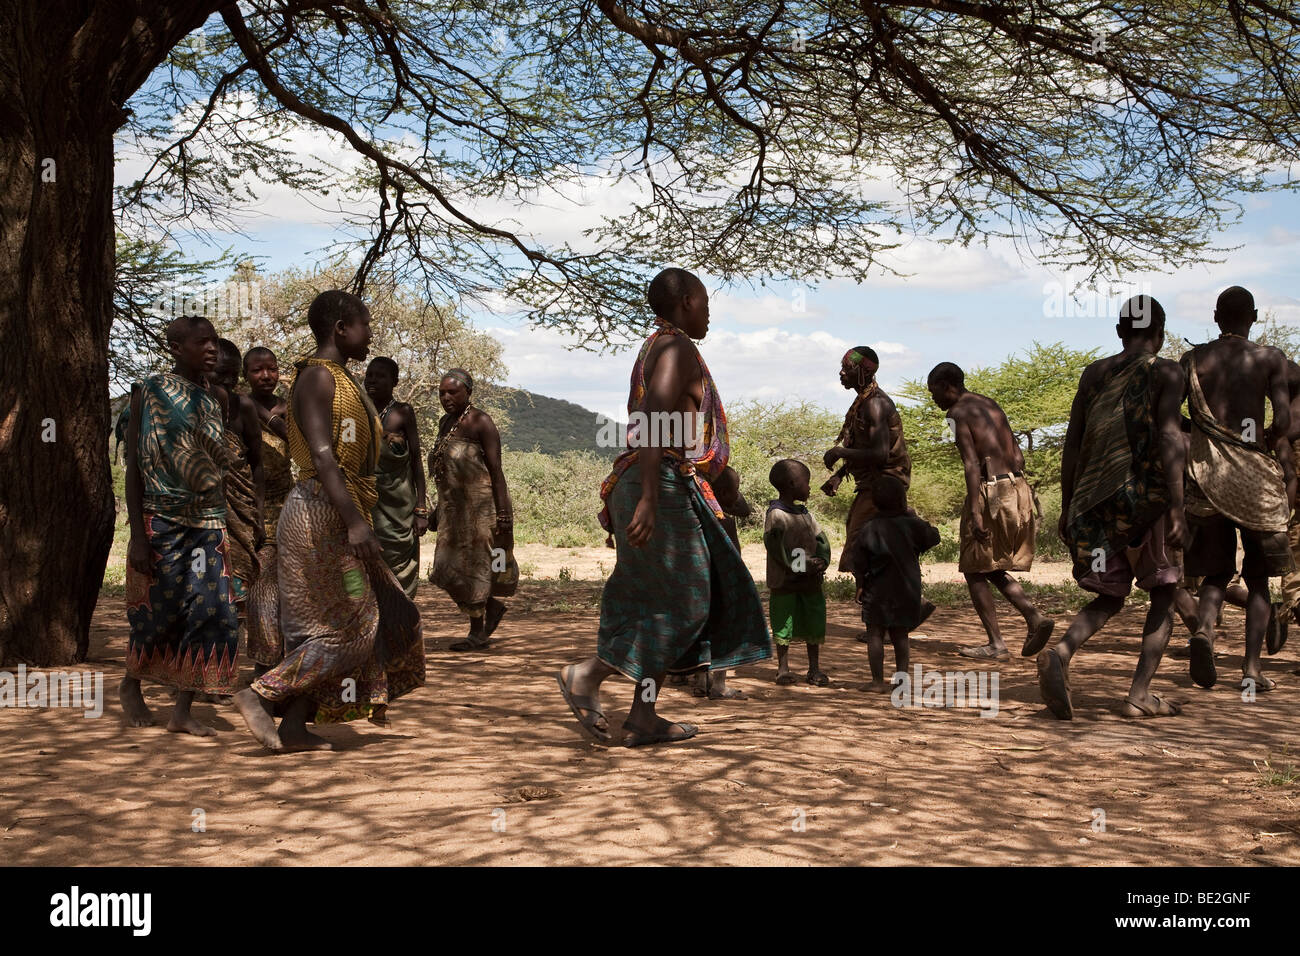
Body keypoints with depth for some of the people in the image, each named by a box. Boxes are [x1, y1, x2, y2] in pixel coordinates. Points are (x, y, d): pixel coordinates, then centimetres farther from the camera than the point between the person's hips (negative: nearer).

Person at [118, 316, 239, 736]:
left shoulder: (213, 401, 10)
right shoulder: (150, 392, -5)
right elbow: (134, 467, -8)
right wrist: (137, 537, -14)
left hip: (208, 523, 4)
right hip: (161, 523, -4)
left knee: (212, 610, -6)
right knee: (158, 611, 4)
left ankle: (183, 710, 1)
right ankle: (131, 685, 32)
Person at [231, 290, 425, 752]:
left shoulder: (339, 380, 18)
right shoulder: (317, 377, -12)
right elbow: (321, 457, -23)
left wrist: (355, 517, 23)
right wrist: (355, 522, -30)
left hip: (336, 517, 10)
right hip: (321, 516, -10)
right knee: (344, 630, -7)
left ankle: (294, 725, 10)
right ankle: (259, 693, -1)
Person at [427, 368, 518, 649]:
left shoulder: (481, 422, -11)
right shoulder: (445, 422, 13)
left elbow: (496, 469, -15)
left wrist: (503, 514, -20)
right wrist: (439, 509, 19)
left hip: (481, 503, -8)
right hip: (454, 505, 8)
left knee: (473, 564, -3)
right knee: (450, 566, 8)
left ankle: (478, 633, 8)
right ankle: (493, 605, 28)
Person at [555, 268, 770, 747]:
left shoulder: (654, 349, 21)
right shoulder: (677, 348, -10)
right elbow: (655, 422, -23)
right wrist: (649, 499, -30)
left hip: (646, 488, 10)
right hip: (667, 487, -10)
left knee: (662, 604, 10)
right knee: (683, 604, -5)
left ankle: (643, 716, 8)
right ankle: (586, 674, -6)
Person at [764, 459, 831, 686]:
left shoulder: (805, 515, 13)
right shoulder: (775, 515, -11)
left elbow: (822, 540, 10)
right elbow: (777, 549, -18)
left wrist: (821, 563, -10)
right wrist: (805, 565, -20)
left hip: (811, 582, 6)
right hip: (784, 582, -6)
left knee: (814, 625, 8)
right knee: (784, 627, 3)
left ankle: (815, 669, 18)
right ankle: (783, 669, 15)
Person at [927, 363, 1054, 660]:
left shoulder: (957, 413, -6)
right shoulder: (991, 405, 19)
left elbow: (971, 463, -17)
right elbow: (1018, 455, 18)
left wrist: (974, 511, -22)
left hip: (990, 491, -8)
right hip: (1019, 490, 8)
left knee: (975, 570, 4)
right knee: (994, 568, 19)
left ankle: (996, 644, 1)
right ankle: (1035, 617, 0)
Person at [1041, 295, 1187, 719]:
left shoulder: (1094, 373, 13)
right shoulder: (1166, 373, 0)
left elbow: (1072, 443, 11)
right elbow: (1169, 438, -13)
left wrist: (1067, 507, 16)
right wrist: (1177, 508, -16)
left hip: (1096, 499, 4)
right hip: (1145, 494, -4)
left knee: (1109, 596, 13)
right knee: (1162, 592, 12)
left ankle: (1060, 653, -16)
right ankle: (1140, 695, 3)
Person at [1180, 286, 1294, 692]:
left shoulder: (1192, 359, 6)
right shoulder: (1269, 358, 0)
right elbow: (1283, 419, -9)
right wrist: (1275, 448, 10)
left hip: (1206, 472, 2)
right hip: (1254, 474, -1)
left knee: (1216, 572, 11)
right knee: (1257, 577, 10)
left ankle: (1203, 629, -19)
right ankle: (1251, 669, 3)